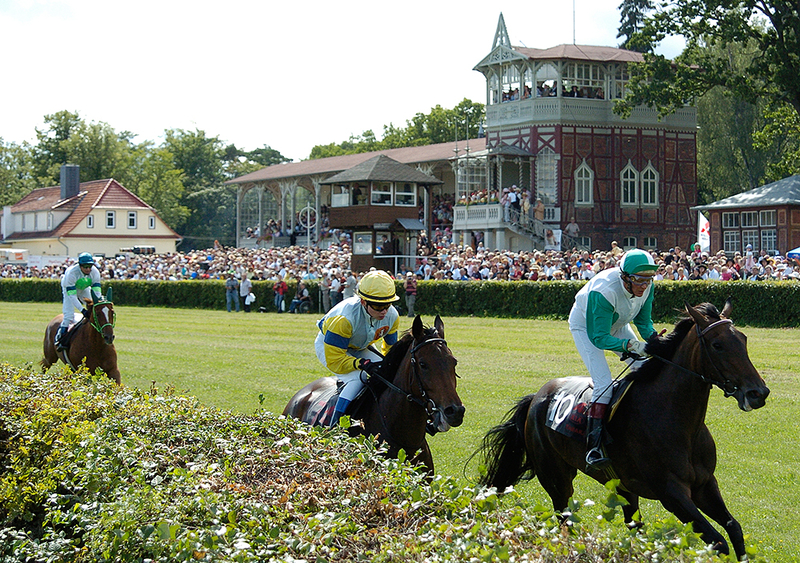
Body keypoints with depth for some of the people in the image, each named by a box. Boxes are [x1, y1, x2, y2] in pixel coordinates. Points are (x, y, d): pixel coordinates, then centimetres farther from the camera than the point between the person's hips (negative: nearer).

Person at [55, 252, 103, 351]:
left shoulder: (95, 272, -29)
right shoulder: (71, 273, -41)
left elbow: (97, 292, -25)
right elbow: (72, 295, -41)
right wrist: (82, 309, -50)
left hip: (84, 289, 4)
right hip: (69, 289, -4)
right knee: (69, 316, -17)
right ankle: (58, 339, -4)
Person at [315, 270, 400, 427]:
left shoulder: (392, 316, -20)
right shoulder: (344, 318, -39)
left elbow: (391, 349, 2)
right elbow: (334, 360, -35)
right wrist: (363, 364, -44)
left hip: (358, 349, 6)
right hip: (327, 346, -6)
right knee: (358, 377, -29)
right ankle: (334, 426, -27)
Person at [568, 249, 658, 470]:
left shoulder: (646, 286, -21)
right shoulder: (603, 291, -41)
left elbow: (643, 320, -5)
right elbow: (599, 337, -37)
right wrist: (632, 345, -49)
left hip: (617, 324, 7)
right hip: (586, 326, -7)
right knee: (603, 383, -22)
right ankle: (593, 448, -23)